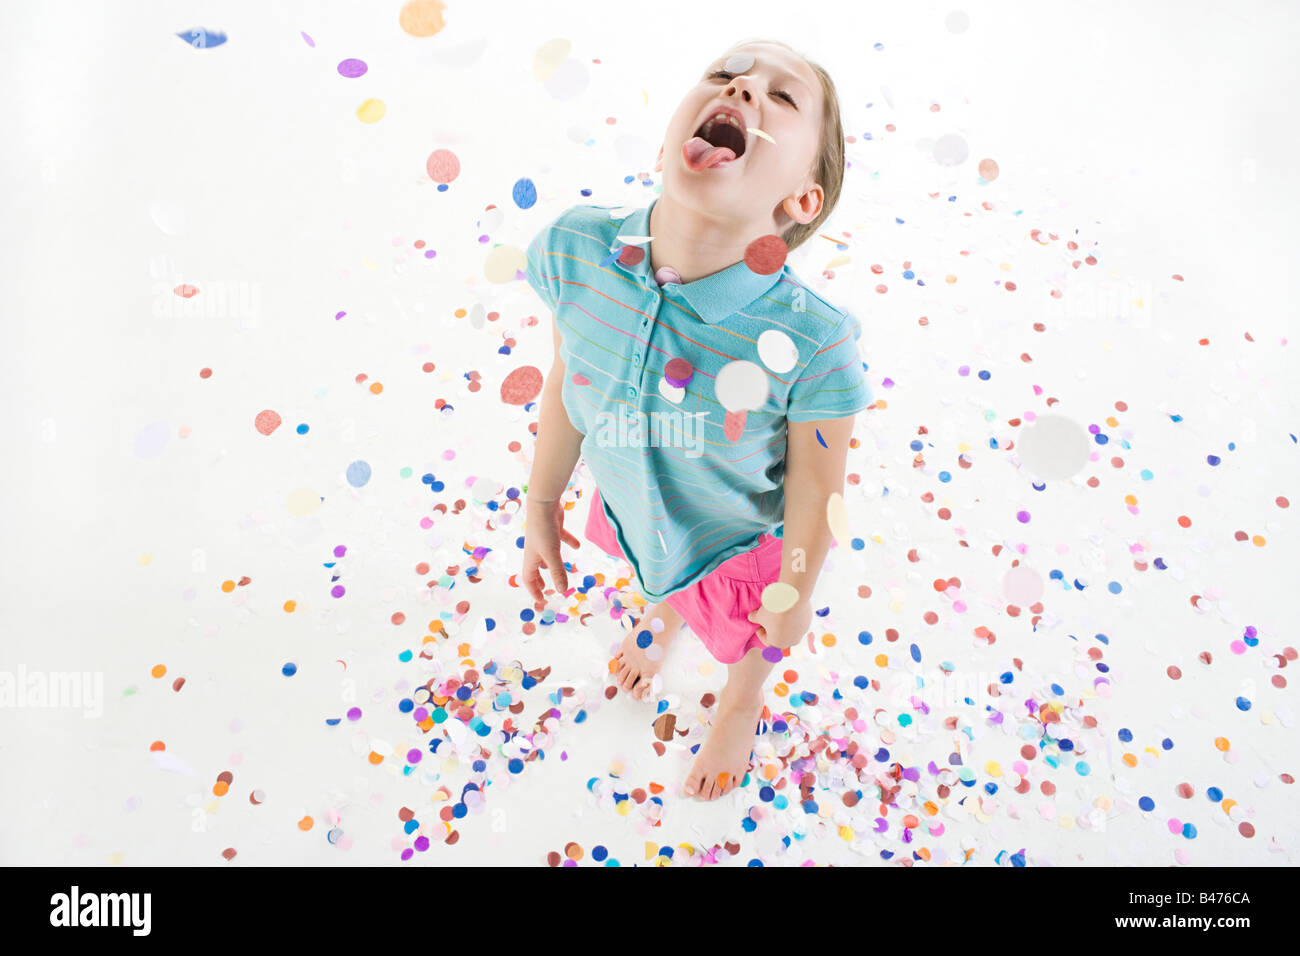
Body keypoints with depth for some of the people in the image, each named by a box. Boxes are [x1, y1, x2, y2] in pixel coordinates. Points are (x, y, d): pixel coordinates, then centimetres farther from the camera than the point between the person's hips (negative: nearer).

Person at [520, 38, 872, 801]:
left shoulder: (812, 345, -42)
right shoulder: (578, 250, -30)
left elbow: (816, 487, -24)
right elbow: (566, 385, -12)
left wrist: (796, 595, -7)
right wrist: (542, 504, 1)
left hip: (740, 539, -3)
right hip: (630, 507, 3)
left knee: (747, 639, 31)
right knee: (661, 576, 39)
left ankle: (742, 706, 69)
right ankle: (664, 620, 78)